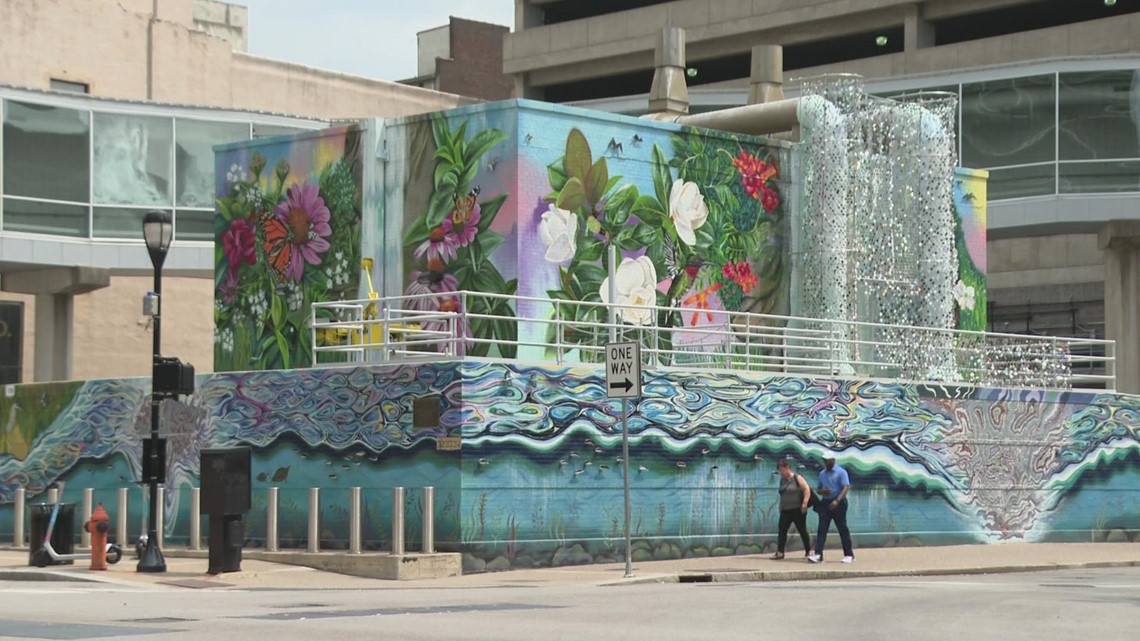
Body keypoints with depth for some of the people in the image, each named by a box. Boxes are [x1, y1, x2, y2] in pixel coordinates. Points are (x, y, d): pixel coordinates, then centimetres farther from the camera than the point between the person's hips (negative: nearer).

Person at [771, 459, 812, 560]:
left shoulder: (797, 478, -8)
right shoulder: (782, 480, 12)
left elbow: (807, 489, -15)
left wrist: (805, 503, -23)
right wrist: (780, 507, 20)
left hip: (798, 510, -6)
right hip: (785, 510, 6)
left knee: (802, 531, 1)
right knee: (782, 530, -4)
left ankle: (808, 551, 11)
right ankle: (780, 552, -7)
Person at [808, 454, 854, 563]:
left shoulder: (841, 472, -5)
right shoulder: (822, 474, 14)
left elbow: (846, 488, -15)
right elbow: (819, 489, 22)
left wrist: (837, 501, -28)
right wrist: (822, 491, -4)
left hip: (838, 503, -5)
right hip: (825, 503, 5)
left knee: (842, 528, -1)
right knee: (822, 528, -5)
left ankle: (849, 555, 7)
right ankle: (818, 554, -11)